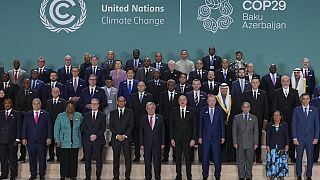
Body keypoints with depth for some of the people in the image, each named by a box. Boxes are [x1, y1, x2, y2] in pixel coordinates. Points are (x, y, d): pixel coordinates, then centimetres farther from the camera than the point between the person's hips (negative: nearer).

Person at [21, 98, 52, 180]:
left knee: (42, 158, 3)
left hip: (42, 140, -1)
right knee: (32, 158, 7)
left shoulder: (46, 114, 4)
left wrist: (49, 138, -5)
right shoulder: (27, 115, 8)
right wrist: (24, 138, 0)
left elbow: (49, 127, 2)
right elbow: (24, 127, 7)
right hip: (31, 140, 1)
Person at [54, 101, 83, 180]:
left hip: (75, 143, 1)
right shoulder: (60, 116, 3)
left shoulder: (79, 116, 6)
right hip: (64, 143, -1)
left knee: (74, 160, 5)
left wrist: (81, 137, 6)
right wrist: (57, 140, -4)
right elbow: (56, 129, 3)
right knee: (64, 160, -1)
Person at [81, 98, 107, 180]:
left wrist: (96, 135, -11)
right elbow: (83, 127, 4)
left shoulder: (102, 115, 8)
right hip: (88, 140, 1)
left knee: (99, 159, 0)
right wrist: (90, 135, -10)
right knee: (87, 159, 2)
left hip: (99, 140, -1)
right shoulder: (86, 115, 12)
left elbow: (103, 128, 1)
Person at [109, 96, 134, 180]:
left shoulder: (130, 112, 8)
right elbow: (111, 126, 4)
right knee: (116, 157, 3)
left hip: (126, 138, -1)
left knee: (128, 157, -1)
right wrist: (117, 135, -9)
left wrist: (124, 135, -10)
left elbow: (131, 125, 1)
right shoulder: (113, 112, 10)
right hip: (115, 138, 1)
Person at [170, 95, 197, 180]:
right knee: (178, 158, 7)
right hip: (177, 138, 1)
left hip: (187, 138, -1)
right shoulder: (174, 111, 4)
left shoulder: (192, 111, 1)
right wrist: (172, 138, -2)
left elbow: (195, 126, 1)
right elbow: (171, 126, 4)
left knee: (188, 158, 2)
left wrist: (194, 139, -5)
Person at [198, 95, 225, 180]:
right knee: (205, 158, 5)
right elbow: (200, 124, 3)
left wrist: (223, 136, 1)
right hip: (206, 137, 0)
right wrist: (200, 137, -1)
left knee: (217, 158, 3)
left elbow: (222, 124, 4)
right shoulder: (203, 110, 2)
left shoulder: (219, 110, 3)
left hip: (216, 137, 0)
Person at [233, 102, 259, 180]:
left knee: (249, 161, 5)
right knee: (240, 161, 2)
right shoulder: (237, 117, 6)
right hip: (240, 143, 0)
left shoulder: (254, 118, 8)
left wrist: (256, 143, -1)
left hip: (250, 143, 1)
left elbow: (256, 132, 6)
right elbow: (234, 131, 4)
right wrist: (235, 142, -3)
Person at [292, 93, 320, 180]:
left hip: (310, 138, 1)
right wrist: (294, 138, -5)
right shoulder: (296, 110, 2)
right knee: (299, 157, 4)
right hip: (299, 138, -1)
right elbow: (293, 125, 1)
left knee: (310, 157, 3)